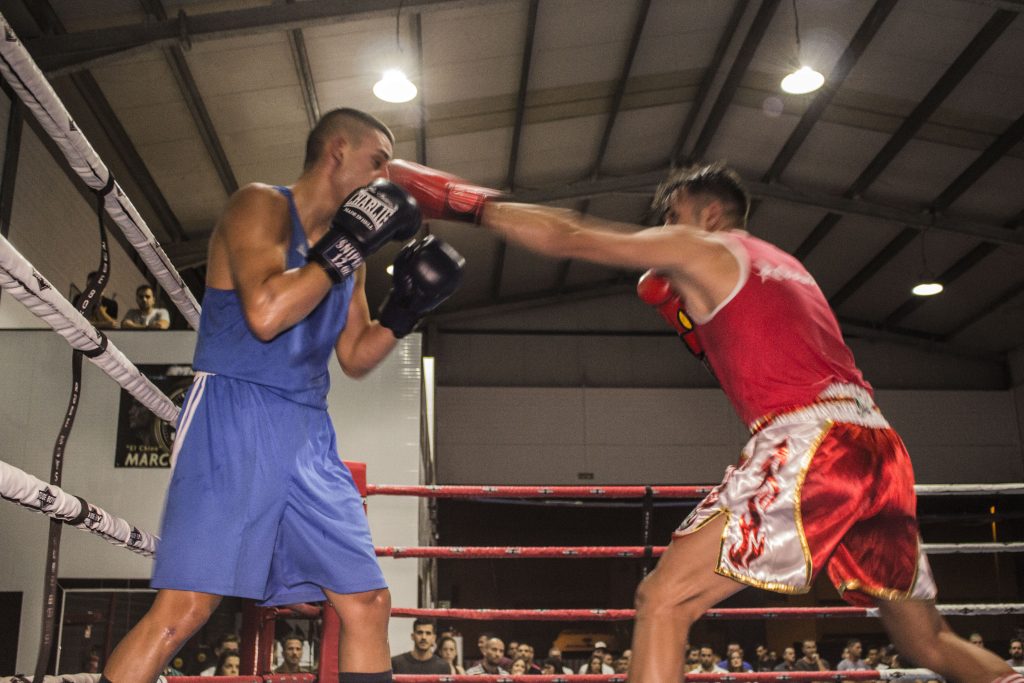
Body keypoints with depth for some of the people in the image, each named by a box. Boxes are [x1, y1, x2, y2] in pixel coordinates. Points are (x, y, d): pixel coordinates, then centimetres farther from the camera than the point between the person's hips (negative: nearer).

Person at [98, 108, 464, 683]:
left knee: (369, 605, 3)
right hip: (235, 417, -7)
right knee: (184, 610, -14)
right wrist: (346, 248, -13)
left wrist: (406, 308, 6)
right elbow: (265, 313, -20)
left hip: (309, 434, 7)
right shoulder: (261, 206, -3)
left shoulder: (348, 250, 17)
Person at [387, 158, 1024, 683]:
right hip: (880, 443, 9)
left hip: (809, 440, -8)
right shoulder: (786, 265, 30)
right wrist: (698, 322, 29)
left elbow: (565, 235, 5)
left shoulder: (701, 249, 8)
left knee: (664, 600, -8)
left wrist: (472, 203, 15)